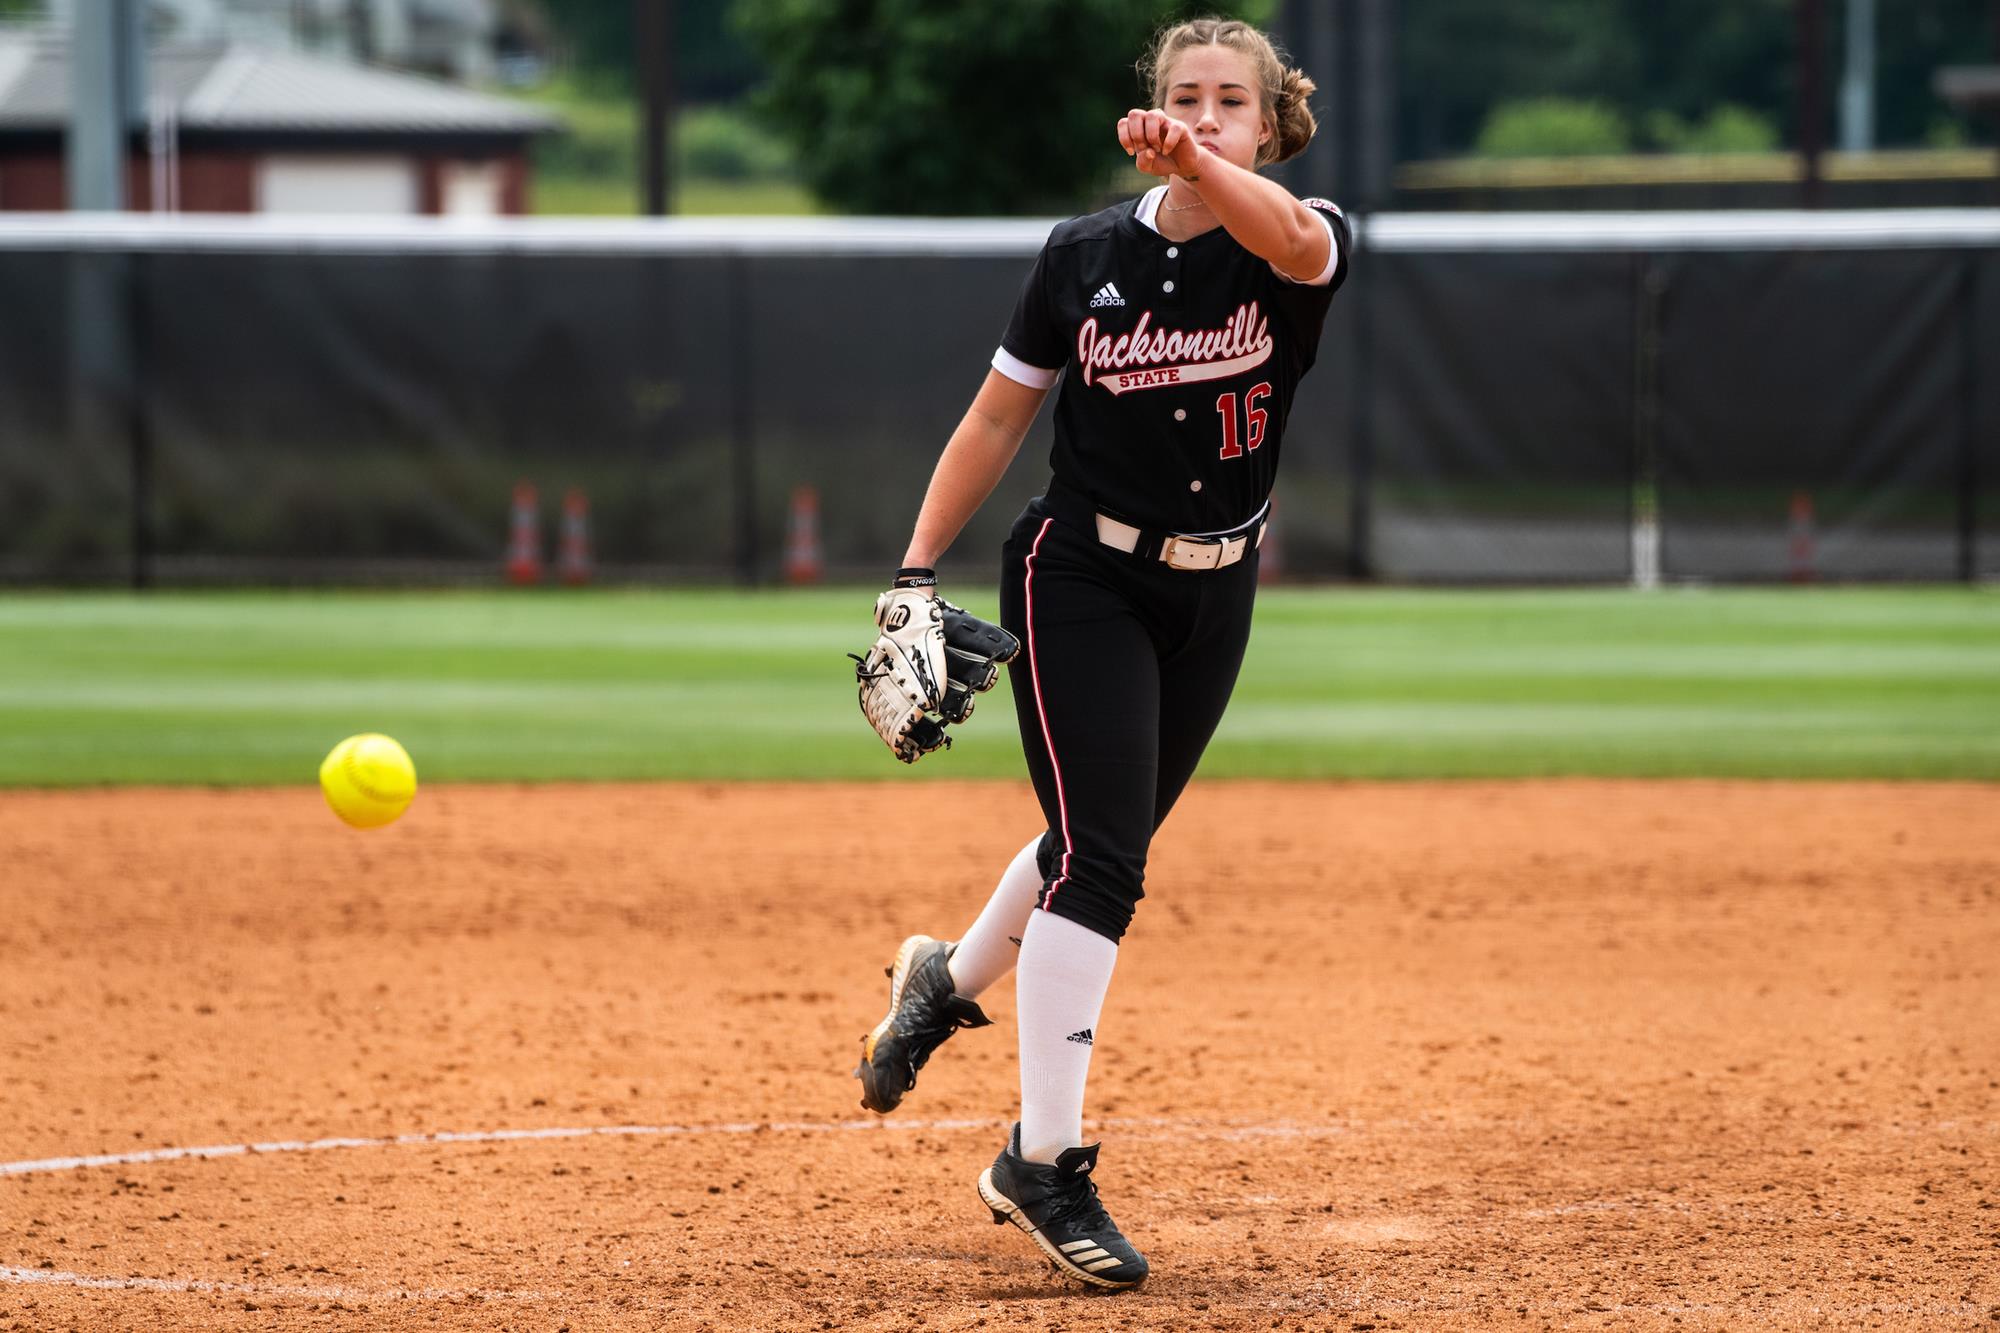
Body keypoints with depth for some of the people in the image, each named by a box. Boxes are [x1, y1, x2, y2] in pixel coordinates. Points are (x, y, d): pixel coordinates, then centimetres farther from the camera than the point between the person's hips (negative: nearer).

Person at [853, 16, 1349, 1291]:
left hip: (1212, 596, 3)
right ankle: (1045, 1162, -8)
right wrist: (918, 571, -4)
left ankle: (949, 980, 49)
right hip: (1082, 578, -3)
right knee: (1101, 859, -14)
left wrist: (1196, 166, -58)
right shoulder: (1086, 253, -7)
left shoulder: (1299, 245, -11)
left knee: (1105, 846, 19)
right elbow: (998, 418, 2)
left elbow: (1290, 235, -38)